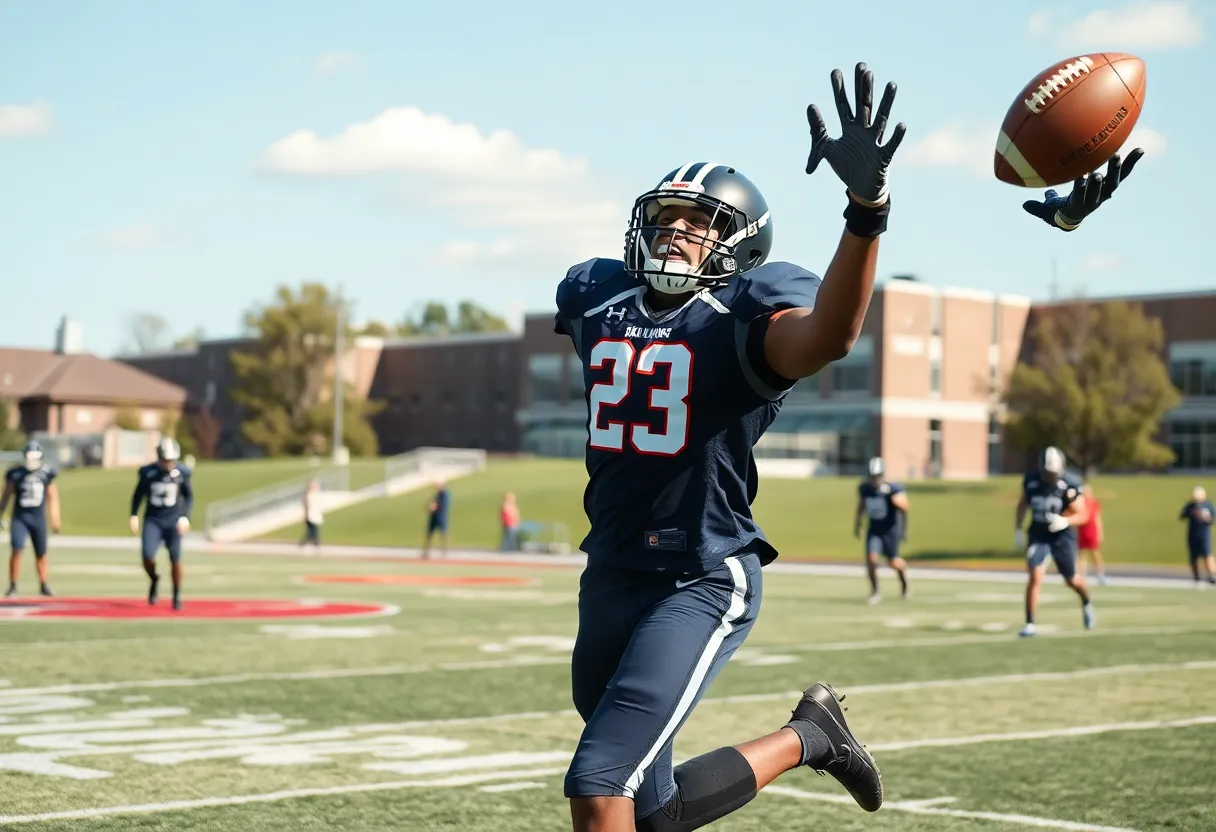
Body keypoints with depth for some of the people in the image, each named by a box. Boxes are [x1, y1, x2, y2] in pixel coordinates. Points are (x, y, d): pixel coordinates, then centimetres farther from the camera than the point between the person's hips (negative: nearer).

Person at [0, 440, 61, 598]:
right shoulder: (16, 474, -2)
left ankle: (44, 585, 21)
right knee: (16, 550, -14)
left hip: (38, 518, 1)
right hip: (19, 518, -1)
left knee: (41, 554, 7)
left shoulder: (46, 474, 1)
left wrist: (55, 520, 8)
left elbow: (52, 497, 8)